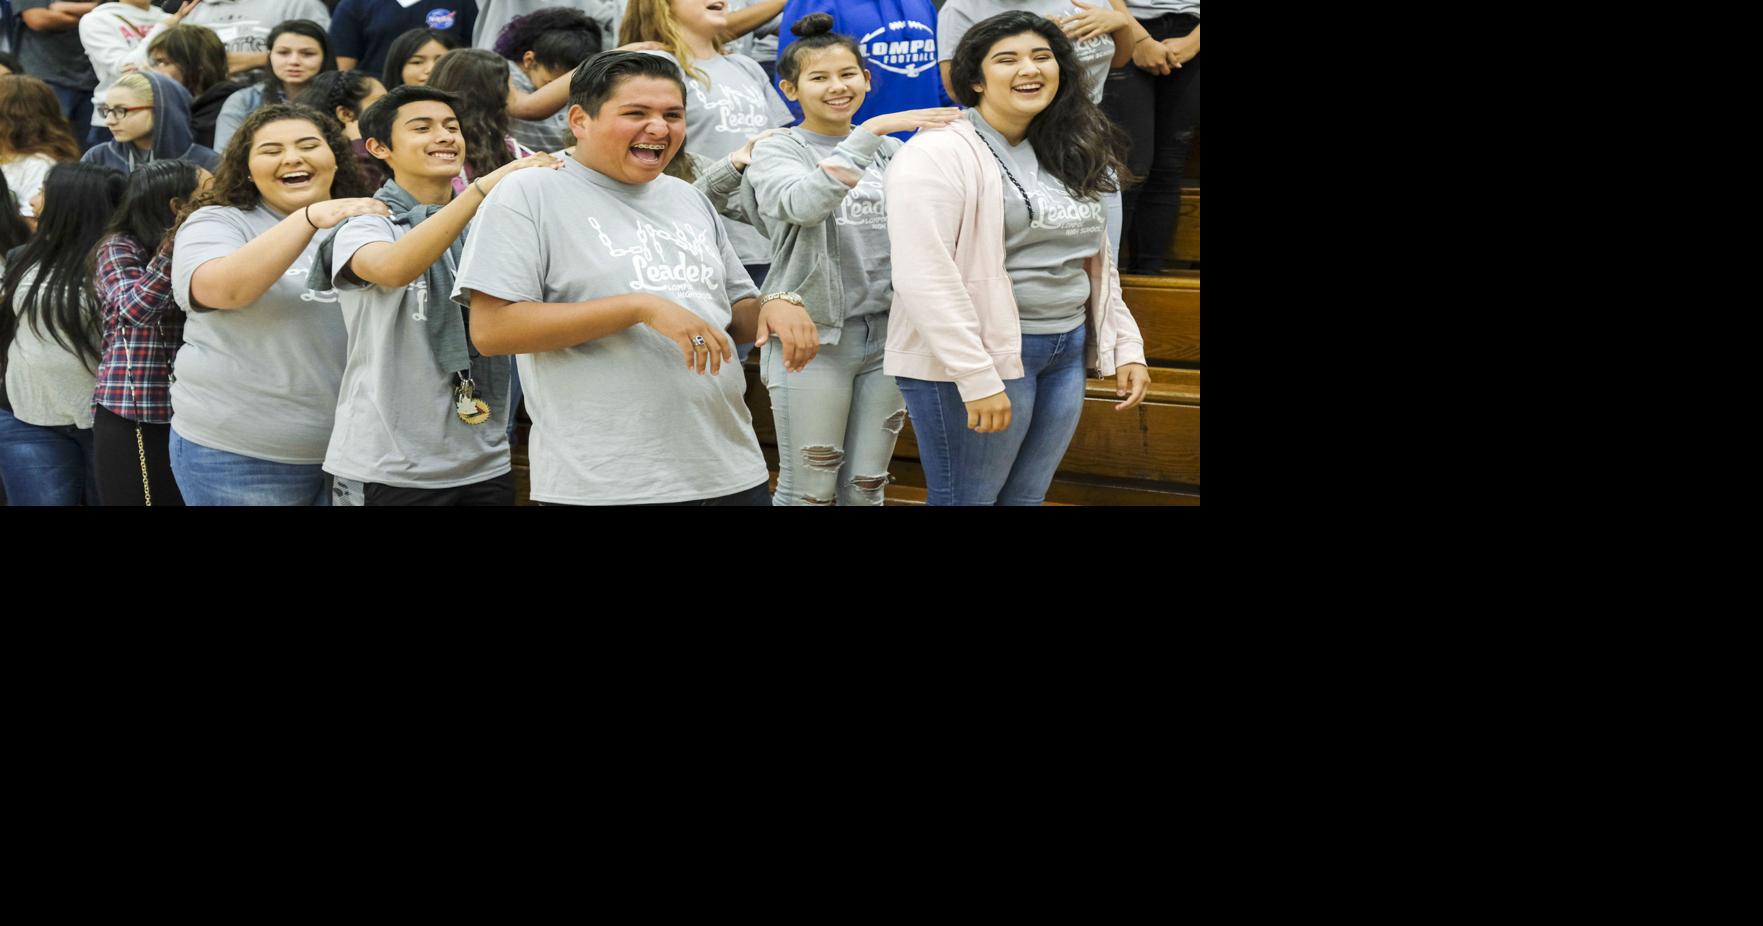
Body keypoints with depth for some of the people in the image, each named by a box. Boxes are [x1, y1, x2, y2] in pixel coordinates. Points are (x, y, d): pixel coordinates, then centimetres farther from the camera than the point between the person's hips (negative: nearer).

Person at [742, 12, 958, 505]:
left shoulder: (893, 151, 11)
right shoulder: (776, 152, -3)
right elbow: (803, 203, -25)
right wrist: (873, 130, -29)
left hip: (887, 332, 4)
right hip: (814, 336, -4)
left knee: (866, 487, 10)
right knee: (809, 489, 0)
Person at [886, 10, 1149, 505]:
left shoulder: (1066, 155, 14)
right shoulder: (938, 153, -13)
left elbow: (1095, 258, 21)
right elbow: (923, 276, -21)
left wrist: (1126, 345, 11)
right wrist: (977, 377, -24)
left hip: (1066, 354, 8)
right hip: (974, 359, -7)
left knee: (1025, 498, 12)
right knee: (967, 498, 0)